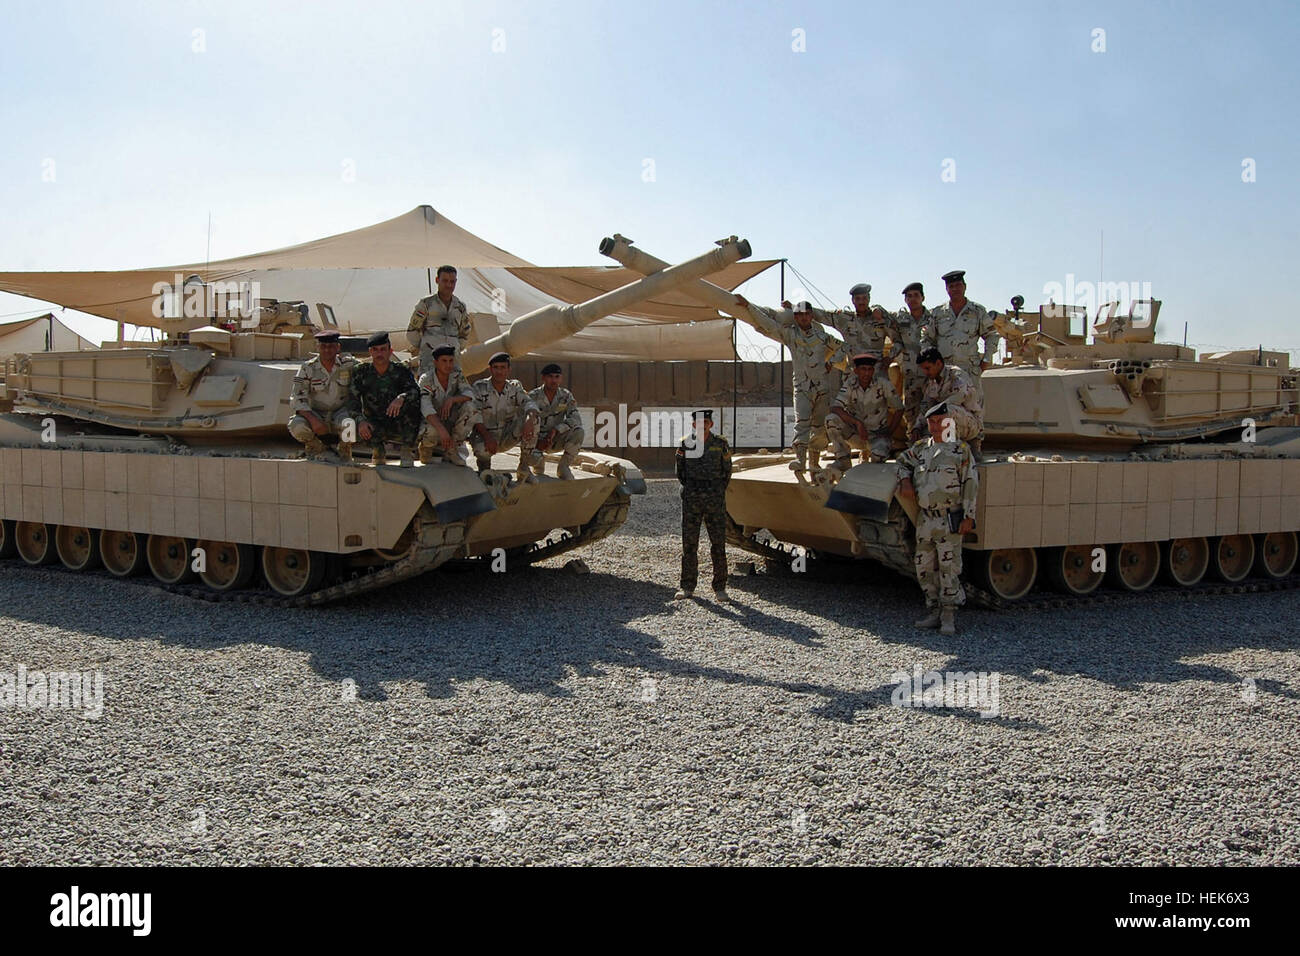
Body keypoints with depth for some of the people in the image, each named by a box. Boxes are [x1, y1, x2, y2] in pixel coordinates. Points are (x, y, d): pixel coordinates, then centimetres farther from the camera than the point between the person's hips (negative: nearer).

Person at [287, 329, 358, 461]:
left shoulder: (349, 364, -5)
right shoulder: (308, 368, -6)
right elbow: (297, 400, -10)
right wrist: (313, 420, -26)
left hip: (341, 413, -1)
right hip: (316, 414, 1)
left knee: (349, 424, -35)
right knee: (296, 426, -29)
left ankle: (345, 450, 1)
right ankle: (317, 449, 6)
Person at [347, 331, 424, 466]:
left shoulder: (401, 370, -2)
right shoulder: (362, 371, 0)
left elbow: (416, 391, -19)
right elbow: (352, 399, -8)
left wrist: (401, 398, -42)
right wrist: (360, 420, -27)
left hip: (398, 425, 0)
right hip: (373, 424, 1)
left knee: (412, 402, -29)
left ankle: (407, 450, -13)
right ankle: (378, 449, 5)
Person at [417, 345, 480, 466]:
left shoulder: (456, 374, -5)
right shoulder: (426, 379, -18)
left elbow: (470, 394, -15)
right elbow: (426, 408, -31)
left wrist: (452, 399, -35)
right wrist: (441, 430, -46)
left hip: (451, 422, 4)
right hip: (432, 421, -4)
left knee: (470, 407, -24)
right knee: (433, 431, -40)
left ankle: (452, 449, -11)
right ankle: (425, 447, 2)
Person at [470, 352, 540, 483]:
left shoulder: (515, 387, 1)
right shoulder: (479, 387, -7)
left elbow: (529, 403, -16)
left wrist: (529, 420, -40)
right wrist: (487, 437, -32)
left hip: (507, 437, 3)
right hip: (484, 433, -3)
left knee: (533, 418, -21)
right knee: (482, 449, -40)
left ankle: (523, 468, -15)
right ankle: (484, 466, 3)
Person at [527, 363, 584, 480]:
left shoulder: (566, 395, -5)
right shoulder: (533, 397, -11)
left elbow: (576, 418, -17)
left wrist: (555, 430, -30)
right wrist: (540, 442, -25)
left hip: (556, 439, 2)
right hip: (537, 439, -2)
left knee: (579, 432, -27)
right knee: (532, 458, -35)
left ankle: (564, 466, -7)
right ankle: (539, 461, 8)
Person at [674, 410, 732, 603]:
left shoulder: (721, 444, 0)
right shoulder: (685, 444, 1)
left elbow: (727, 471, 12)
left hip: (715, 498, -1)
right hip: (691, 499, 1)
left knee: (718, 543, -1)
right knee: (689, 544, 2)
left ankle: (720, 589, 7)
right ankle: (688, 588, 10)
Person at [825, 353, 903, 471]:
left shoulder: (883, 384, -10)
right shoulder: (850, 385, -7)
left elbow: (899, 409, 0)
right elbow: (835, 408, -22)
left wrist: (889, 432, -10)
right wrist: (858, 423, -34)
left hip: (877, 435, -2)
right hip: (855, 433, 2)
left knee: (879, 455, -36)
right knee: (831, 420, -25)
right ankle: (842, 461, -10)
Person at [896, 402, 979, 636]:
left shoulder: (961, 449, -2)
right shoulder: (920, 448, 12)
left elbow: (971, 484, -4)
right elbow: (902, 461, 29)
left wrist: (968, 516, -10)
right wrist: (905, 480, 7)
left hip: (950, 520, -5)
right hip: (924, 519, 6)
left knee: (949, 568, -6)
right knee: (924, 568, 8)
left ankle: (948, 617, 2)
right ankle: (933, 612, 20)